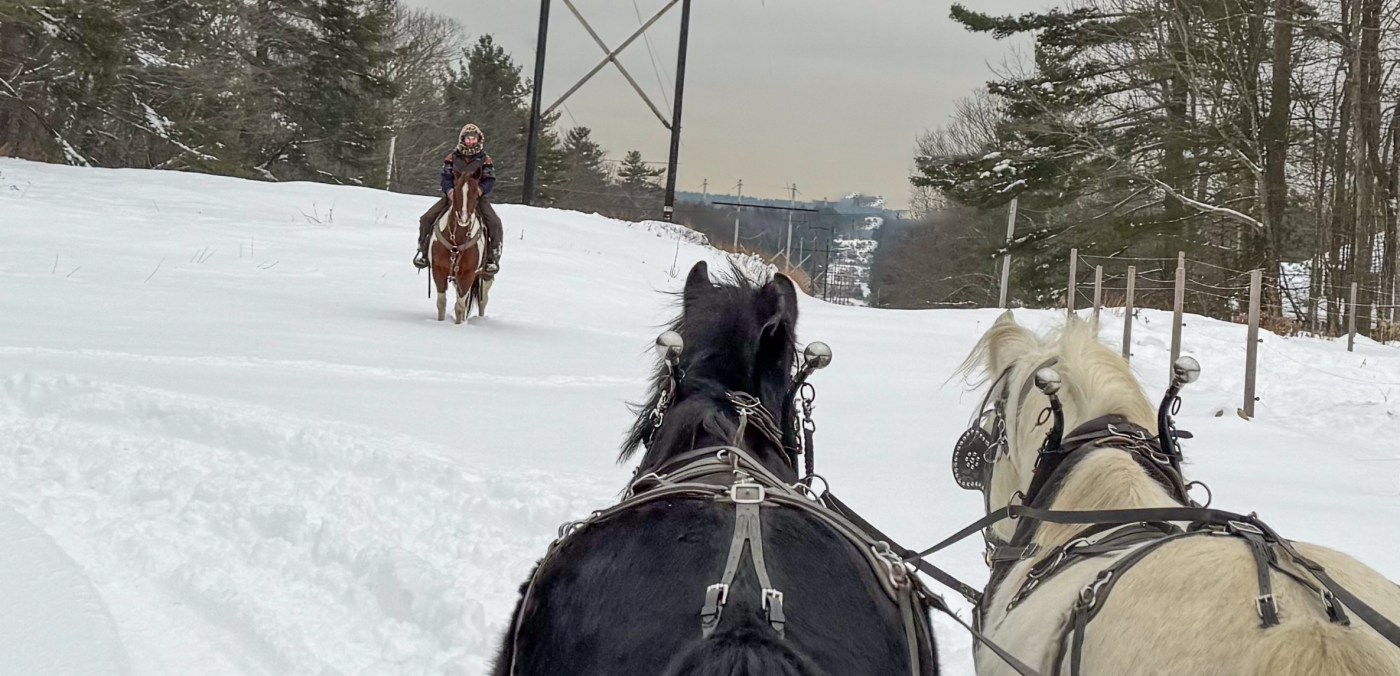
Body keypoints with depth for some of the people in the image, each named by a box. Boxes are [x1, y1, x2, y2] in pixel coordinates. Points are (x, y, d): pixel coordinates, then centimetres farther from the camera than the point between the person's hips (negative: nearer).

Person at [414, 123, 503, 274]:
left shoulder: (485, 159, 1)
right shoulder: (453, 157, 4)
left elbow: (490, 181, -4)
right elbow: (446, 177, 2)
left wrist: (480, 190, -24)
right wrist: (449, 191, -18)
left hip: (478, 197, -1)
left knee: (494, 223, -26)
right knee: (426, 219, -12)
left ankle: (493, 257, -12)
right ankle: (423, 251, 7)